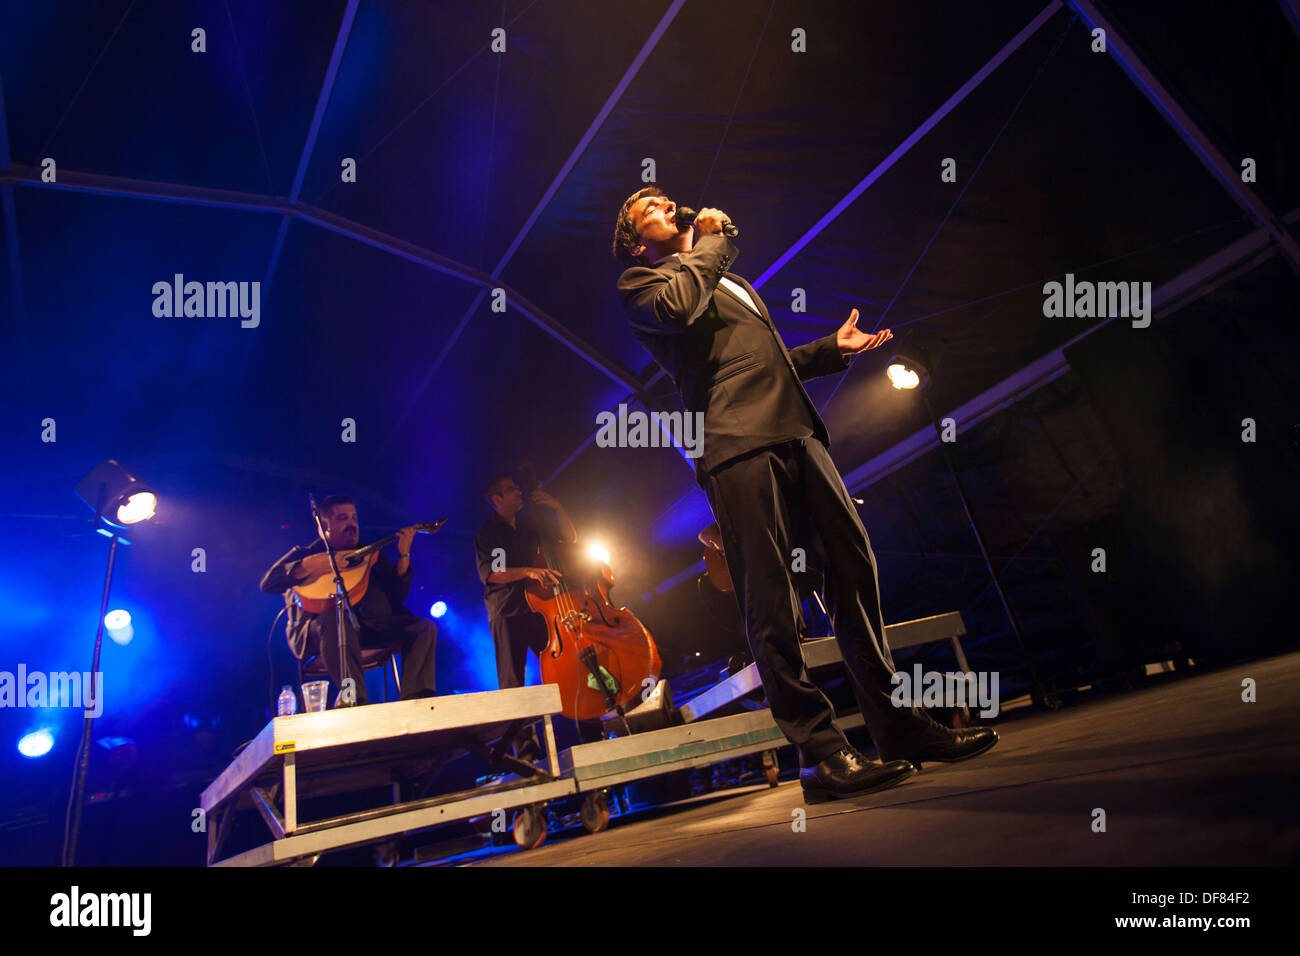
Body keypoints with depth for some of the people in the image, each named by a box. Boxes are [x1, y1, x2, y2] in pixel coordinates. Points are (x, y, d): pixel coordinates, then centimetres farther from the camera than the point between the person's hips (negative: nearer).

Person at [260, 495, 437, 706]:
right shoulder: (304, 553, 17)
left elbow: (397, 596, 16)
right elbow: (267, 584, 1)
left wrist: (403, 556, 3)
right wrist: (310, 566, -12)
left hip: (373, 625, 4)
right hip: (316, 627, -4)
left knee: (425, 628, -16)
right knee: (336, 619, -39)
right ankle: (358, 702, -48)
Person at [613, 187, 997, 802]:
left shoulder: (729, 281, 36)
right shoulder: (640, 283, 12)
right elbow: (679, 306, -12)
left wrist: (831, 349, 27)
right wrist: (712, 241, 3)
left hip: (798, 433, 8)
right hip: (737, 441, -7)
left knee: (854, 568, 3)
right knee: (770, 600, -11)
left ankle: (899, 727, 10)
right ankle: (820, 751, -7)